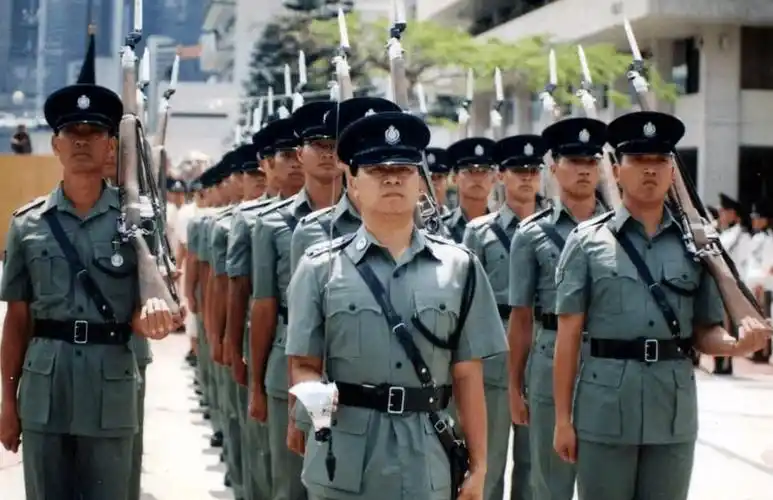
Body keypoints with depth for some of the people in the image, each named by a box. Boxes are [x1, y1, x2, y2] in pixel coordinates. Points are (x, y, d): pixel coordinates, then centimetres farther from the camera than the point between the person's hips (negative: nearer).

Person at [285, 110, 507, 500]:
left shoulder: (459, 268, 6)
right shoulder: (321, 267, 2)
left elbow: (467, 375, 6)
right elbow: (304, 365, 3)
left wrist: (478, 466, 5)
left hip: (425, 466, 1)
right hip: (342, 467, -1)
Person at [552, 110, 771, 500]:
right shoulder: (587, 241, 0)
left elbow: (704, 331, 9)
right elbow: (569, 335, 0)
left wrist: (737, 344, -14)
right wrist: (563, 418, -3)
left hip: (675, 412, 2)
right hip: (604, 410, -2)